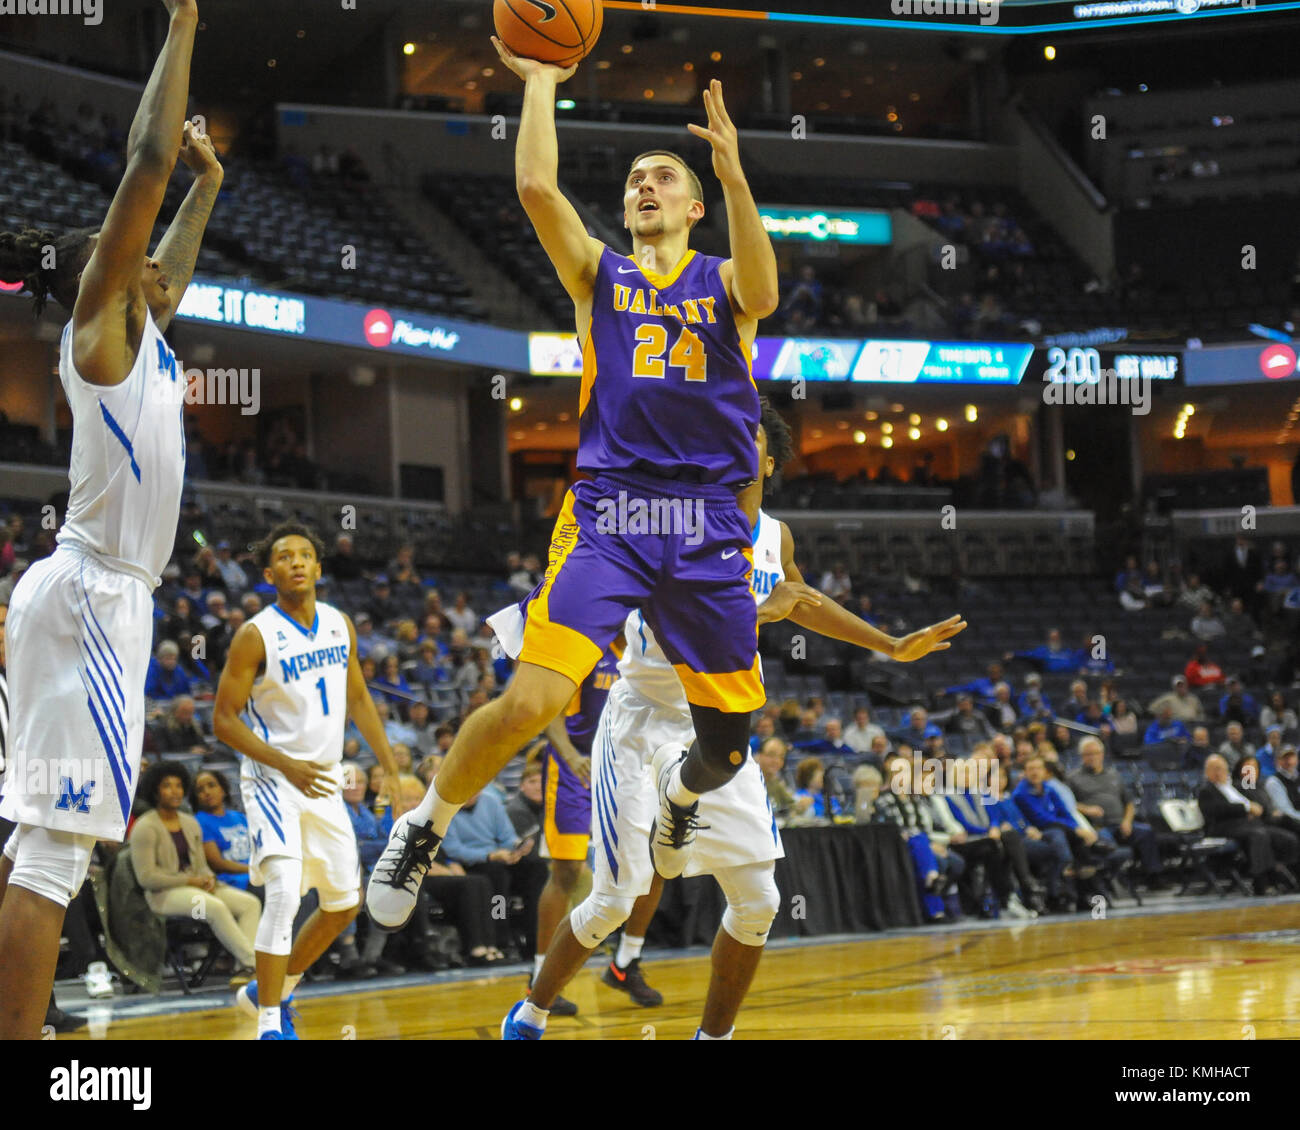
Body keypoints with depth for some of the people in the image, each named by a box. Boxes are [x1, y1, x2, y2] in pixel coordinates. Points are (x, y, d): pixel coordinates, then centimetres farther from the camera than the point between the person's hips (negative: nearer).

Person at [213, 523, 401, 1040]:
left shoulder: (340, 625, 3)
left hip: (325, 782, 7)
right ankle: (269, 1024, -19)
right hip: (273, 780, -7)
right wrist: (287, 765, -24)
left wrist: (392, 769, 9)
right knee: (284, 894, -24)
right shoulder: (256, 636, -14)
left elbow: (358, 699, 15)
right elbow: (224, 719, -14)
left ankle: (271, 991, 31)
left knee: (344, 903, 13)